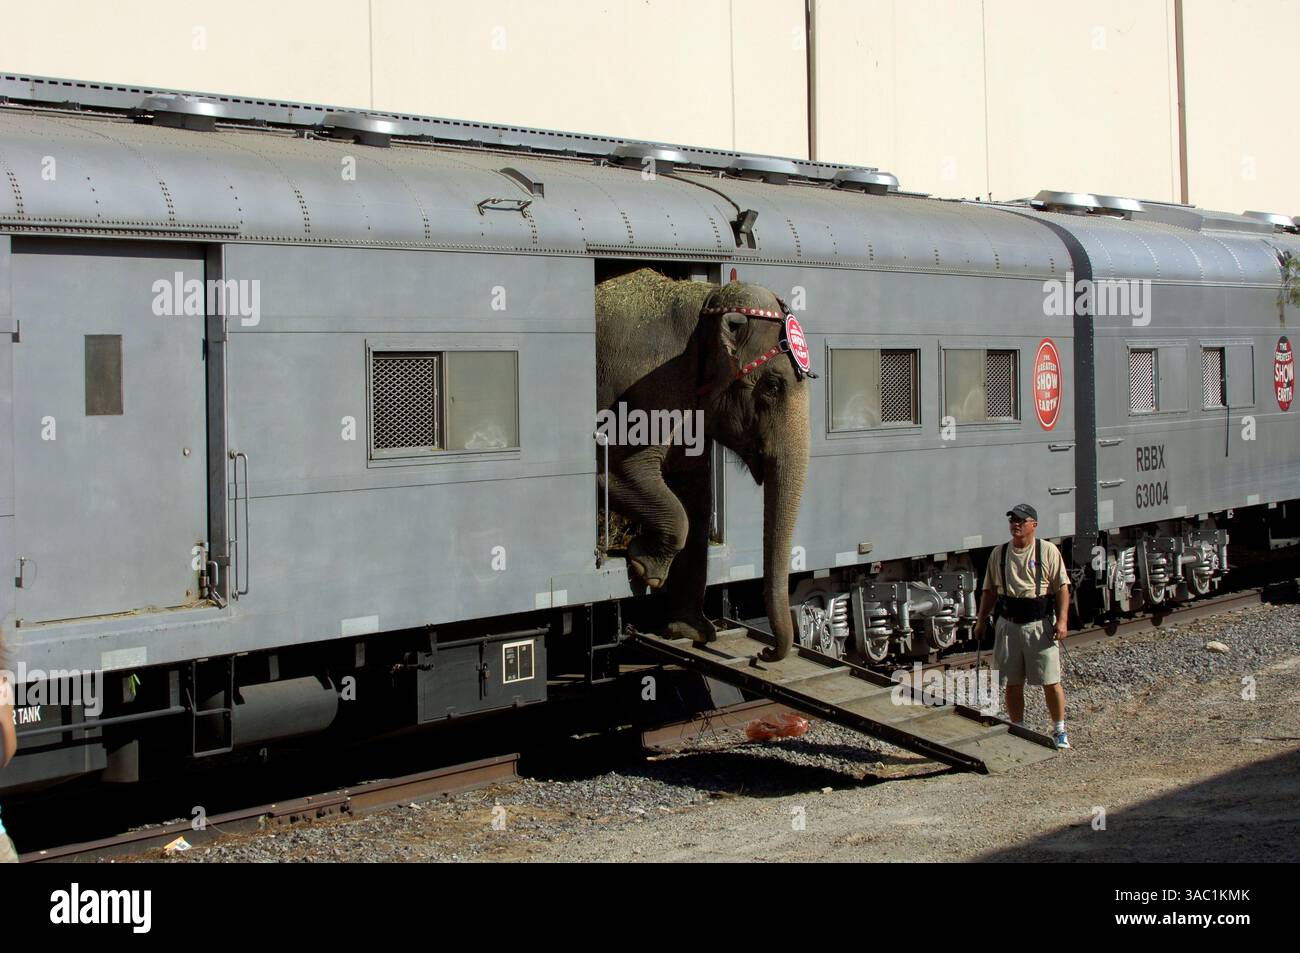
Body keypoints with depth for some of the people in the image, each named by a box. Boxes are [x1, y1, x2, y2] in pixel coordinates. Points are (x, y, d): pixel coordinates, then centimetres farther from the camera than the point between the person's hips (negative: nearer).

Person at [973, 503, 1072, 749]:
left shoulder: (1048, 551, -1)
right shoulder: (999, 553, 10)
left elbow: (1062, 587, -4)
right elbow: (989, 591, 17)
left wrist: (1062, 620, -13)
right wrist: (981, 621, 12)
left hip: (1040, 625, -4)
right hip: (1008, 625, 4)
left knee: (1050, 681, -1)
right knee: (1012, 683, 7)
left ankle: (1059, 731, 12)